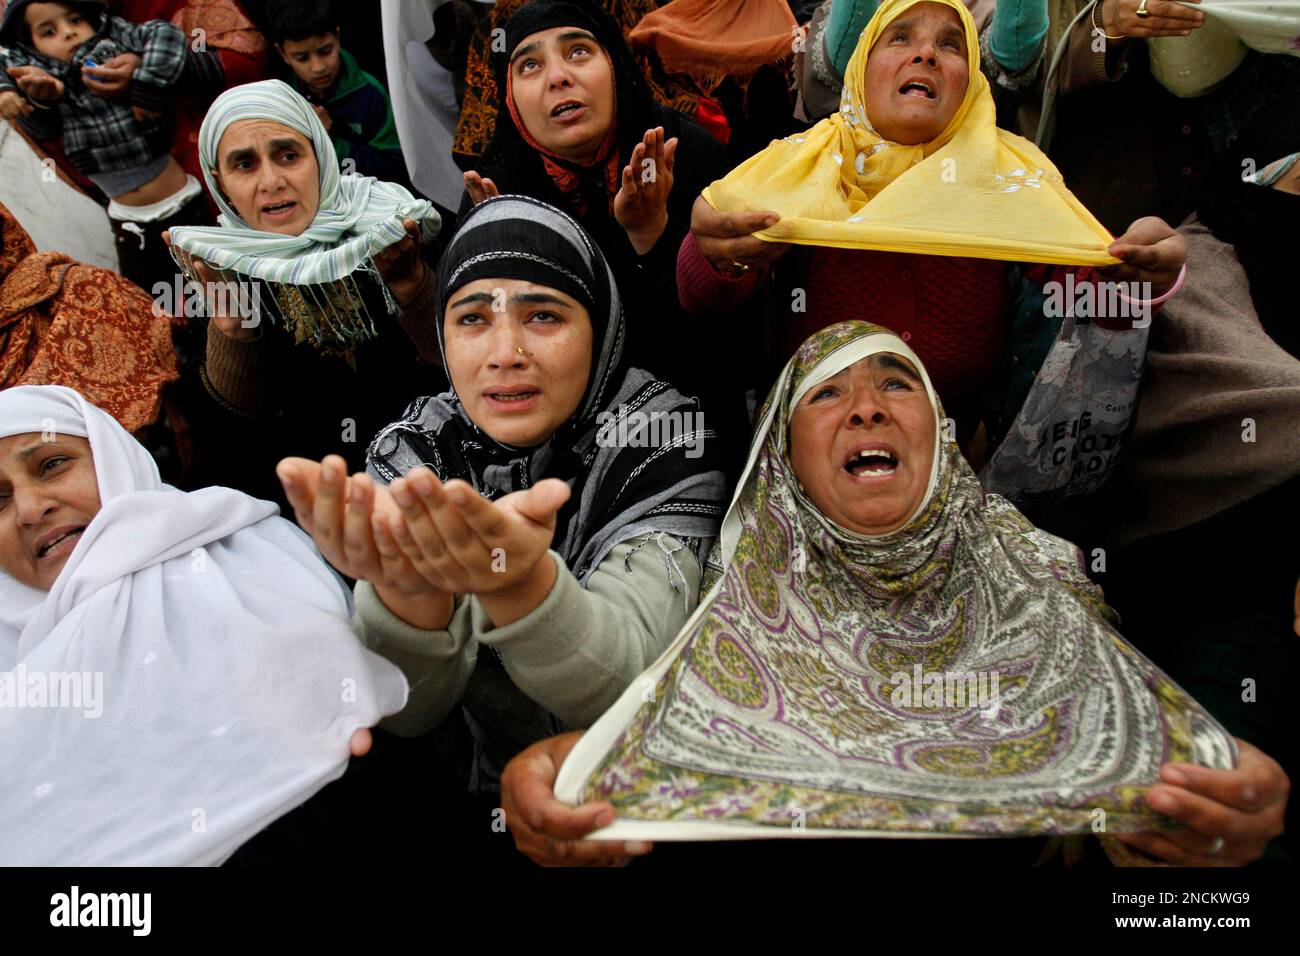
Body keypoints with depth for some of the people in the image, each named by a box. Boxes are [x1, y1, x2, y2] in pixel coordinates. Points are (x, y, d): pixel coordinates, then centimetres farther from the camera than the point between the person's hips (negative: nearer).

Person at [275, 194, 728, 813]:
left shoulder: (661, 436, -12)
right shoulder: (411, 451, -7)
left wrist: (518, 583, -39)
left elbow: (627, 685, -21)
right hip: (465, 789, 2)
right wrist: (408, 588, -33)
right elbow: (407, 712, -14)